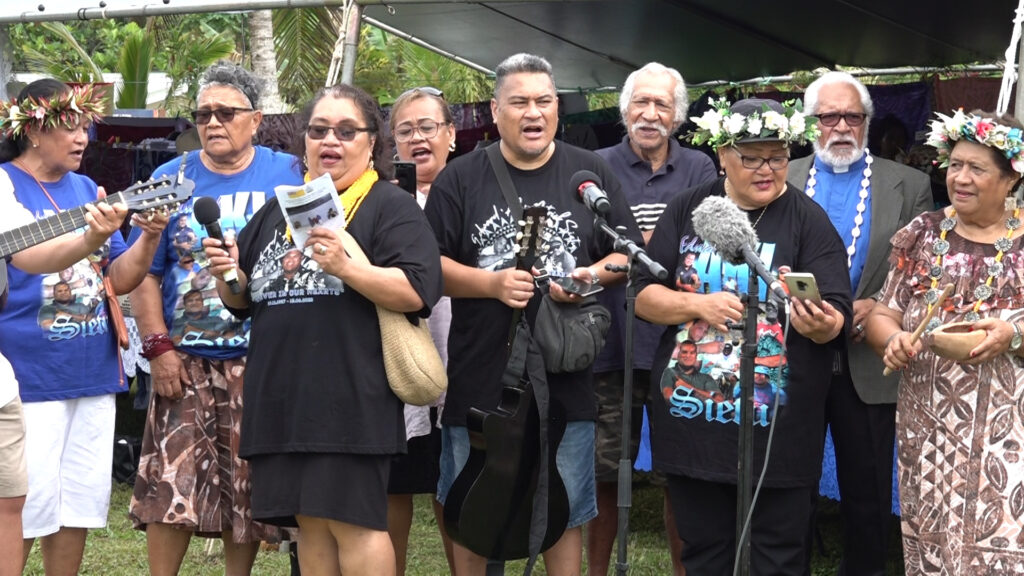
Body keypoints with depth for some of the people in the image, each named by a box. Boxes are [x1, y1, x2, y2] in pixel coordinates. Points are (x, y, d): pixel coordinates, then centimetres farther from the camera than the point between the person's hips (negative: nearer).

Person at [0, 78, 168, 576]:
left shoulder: (87, 190, 12)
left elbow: (118, 280, 13)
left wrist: (148, 239, -6)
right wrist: (89, 241, -24)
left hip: (92, 370, 6)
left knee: (81, 499, 11)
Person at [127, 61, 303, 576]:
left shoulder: (286, 174, 3)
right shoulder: (171, 179, 5)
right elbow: (144, 272, 3)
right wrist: (158, 347, -6)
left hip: (259, 362, 0)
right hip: (185, 360, 0)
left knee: (249, 489, 6)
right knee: (169, 486, -4)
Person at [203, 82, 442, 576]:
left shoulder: (391, 206, 0)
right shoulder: (278, 210, 19)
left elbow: (417, 291, -12)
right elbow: (243, 299, 23)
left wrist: (347, 268, -24)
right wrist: (228, 277, 1)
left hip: (352, 399, -6)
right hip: (282, 397, 6)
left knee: (352, 523, -8)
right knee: (310, 525, 8)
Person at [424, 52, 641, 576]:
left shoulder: (591, 174, 6)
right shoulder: (460, 179, 2)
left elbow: (629, 253, 9)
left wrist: (594, 274, -12)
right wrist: (492, 282, -16)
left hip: (565, 380, 1)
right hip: (480, 380, 0)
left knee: (565, 513, 9)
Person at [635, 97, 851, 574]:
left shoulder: (807, 219, -3)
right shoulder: (687, 210, 5)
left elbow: (837, 316, -9)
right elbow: (643, 296, 5)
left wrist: (821, 325, -32)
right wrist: (698, 304, -13)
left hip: (777, 427, -2)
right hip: (693, 420, 3)